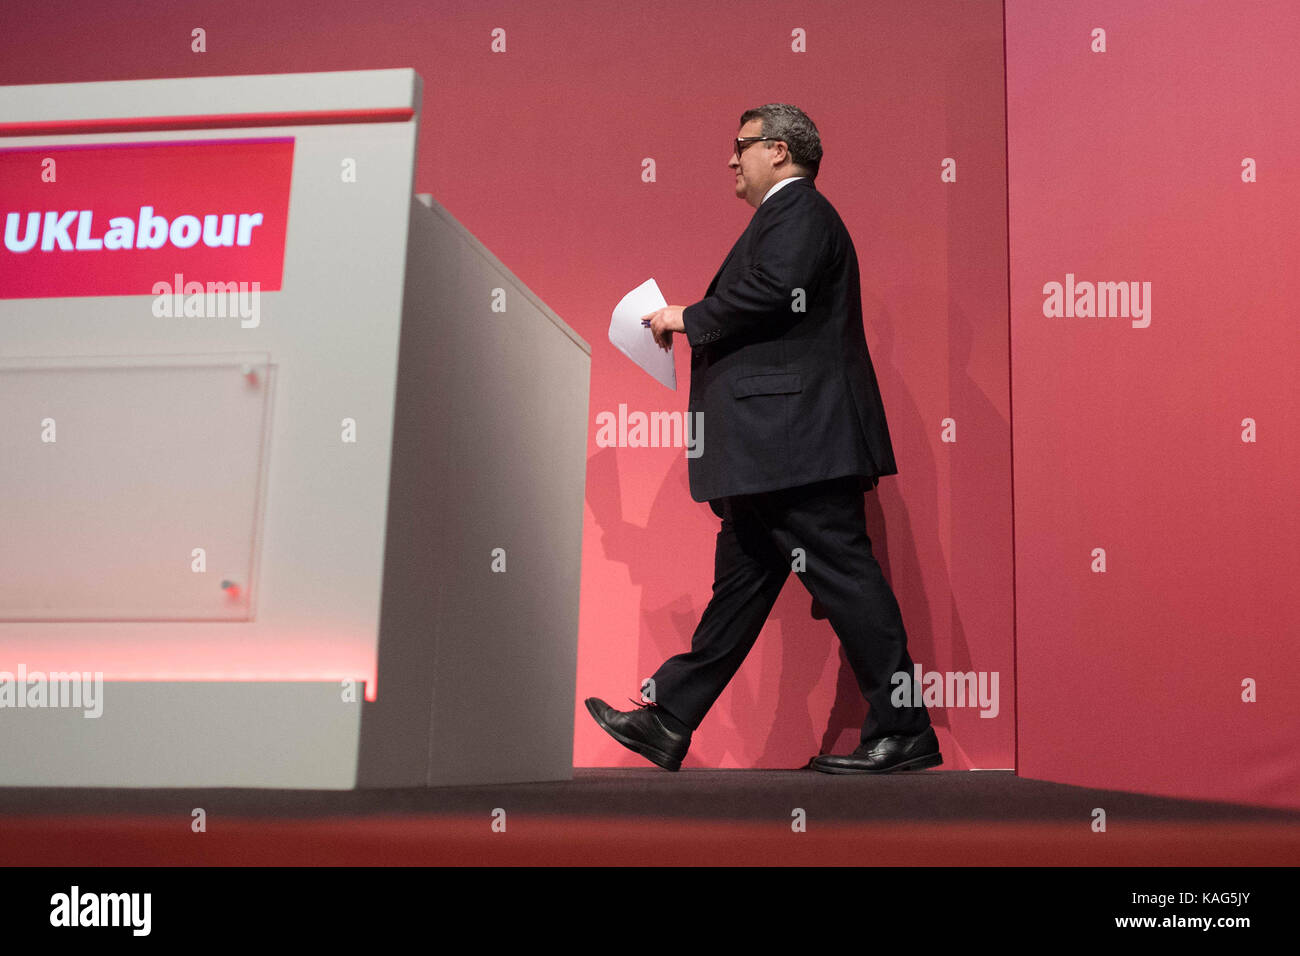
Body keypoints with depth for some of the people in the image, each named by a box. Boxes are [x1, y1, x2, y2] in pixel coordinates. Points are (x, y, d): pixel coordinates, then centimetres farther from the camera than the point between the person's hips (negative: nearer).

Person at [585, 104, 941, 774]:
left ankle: (904, 733, -4)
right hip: (776, 448, 11)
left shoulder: (799, 209, -5)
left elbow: (769, 291, -21)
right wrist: (696, 327, 15)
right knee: (741, 579, 11)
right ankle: (669, 722, 17)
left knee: (840, 575, -9)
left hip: (798, 438, -11)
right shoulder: (787, 216, 26)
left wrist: (690, 318, -9)